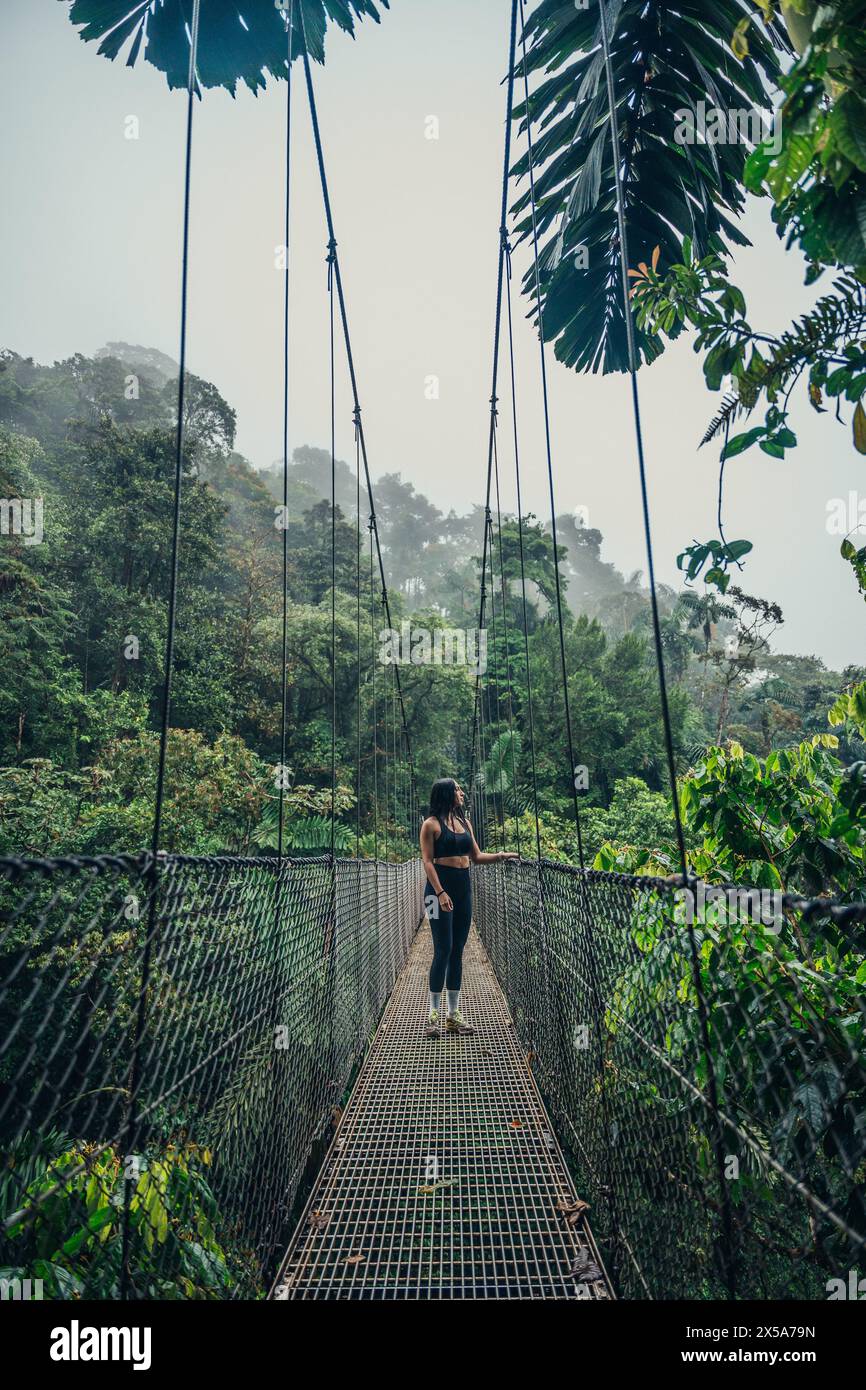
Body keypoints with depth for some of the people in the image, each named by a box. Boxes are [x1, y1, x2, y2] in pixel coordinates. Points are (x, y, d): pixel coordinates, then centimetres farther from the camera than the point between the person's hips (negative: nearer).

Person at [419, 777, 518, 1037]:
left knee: (457, 951, 8)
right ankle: (434, 1015, 2)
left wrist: (501, 856, 2)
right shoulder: (431, 824, -5)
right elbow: (428, 861, -11)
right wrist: (440, 893, -20)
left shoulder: (464, 822, 14)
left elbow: (476, 856, 17)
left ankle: (453, 1014, 14)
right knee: (443, 949, -8)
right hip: (441, 887, -6)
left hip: (463, 887, 7)